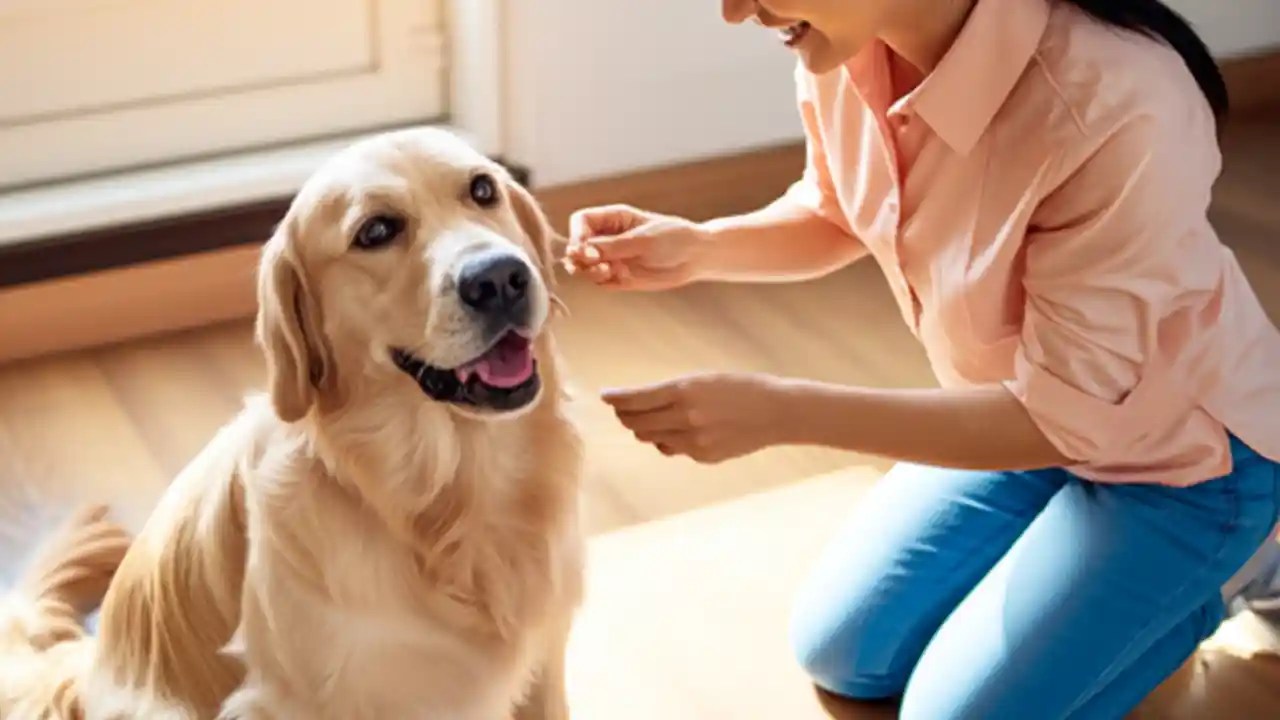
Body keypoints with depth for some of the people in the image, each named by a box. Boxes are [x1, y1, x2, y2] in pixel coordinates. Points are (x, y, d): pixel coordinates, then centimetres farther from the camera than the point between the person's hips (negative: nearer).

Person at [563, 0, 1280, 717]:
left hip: (1183, 447, -6)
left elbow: (1069, 417, -31)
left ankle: (1211, 571, 15)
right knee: (841, 654, 10)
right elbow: (837, 215, 2)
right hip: (1023, 409, 6)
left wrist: (783, 412, -36)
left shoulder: (1114, 109, -40)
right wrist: (697, 249, -17)